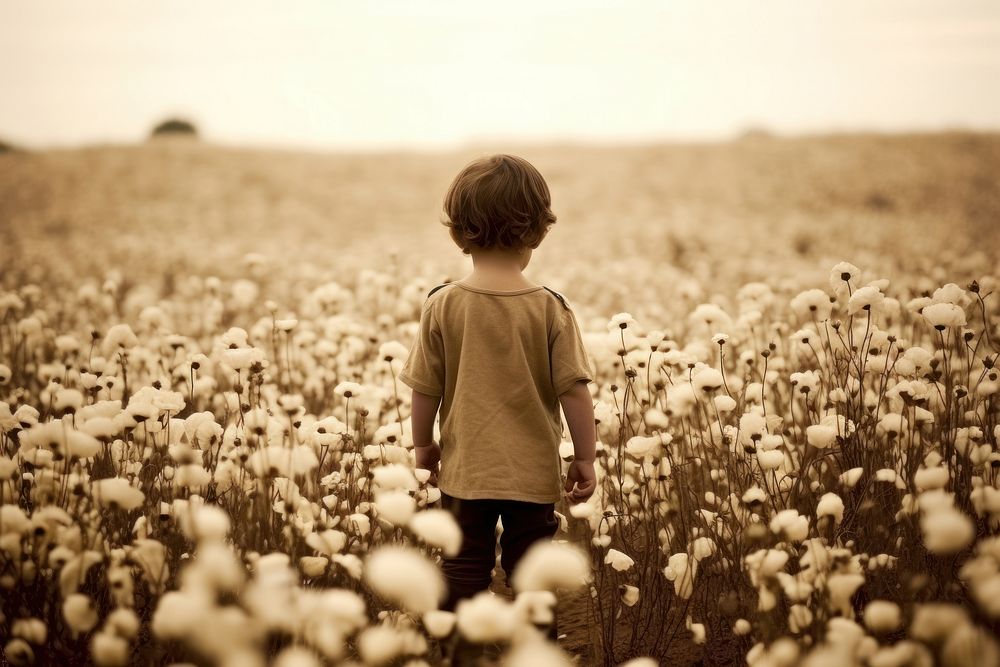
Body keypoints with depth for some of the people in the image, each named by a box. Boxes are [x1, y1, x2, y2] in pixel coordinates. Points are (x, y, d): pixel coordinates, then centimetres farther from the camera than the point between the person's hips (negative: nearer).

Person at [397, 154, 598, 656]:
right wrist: (585, 458, 1)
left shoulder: (442, 306, -9)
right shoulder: (551, 310, -10)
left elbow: (424, 389, -3)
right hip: (534, 474, 0)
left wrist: (423, 445, 13)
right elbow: (574, 391, -10)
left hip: (464, 470, 1)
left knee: (463, 573, 11)